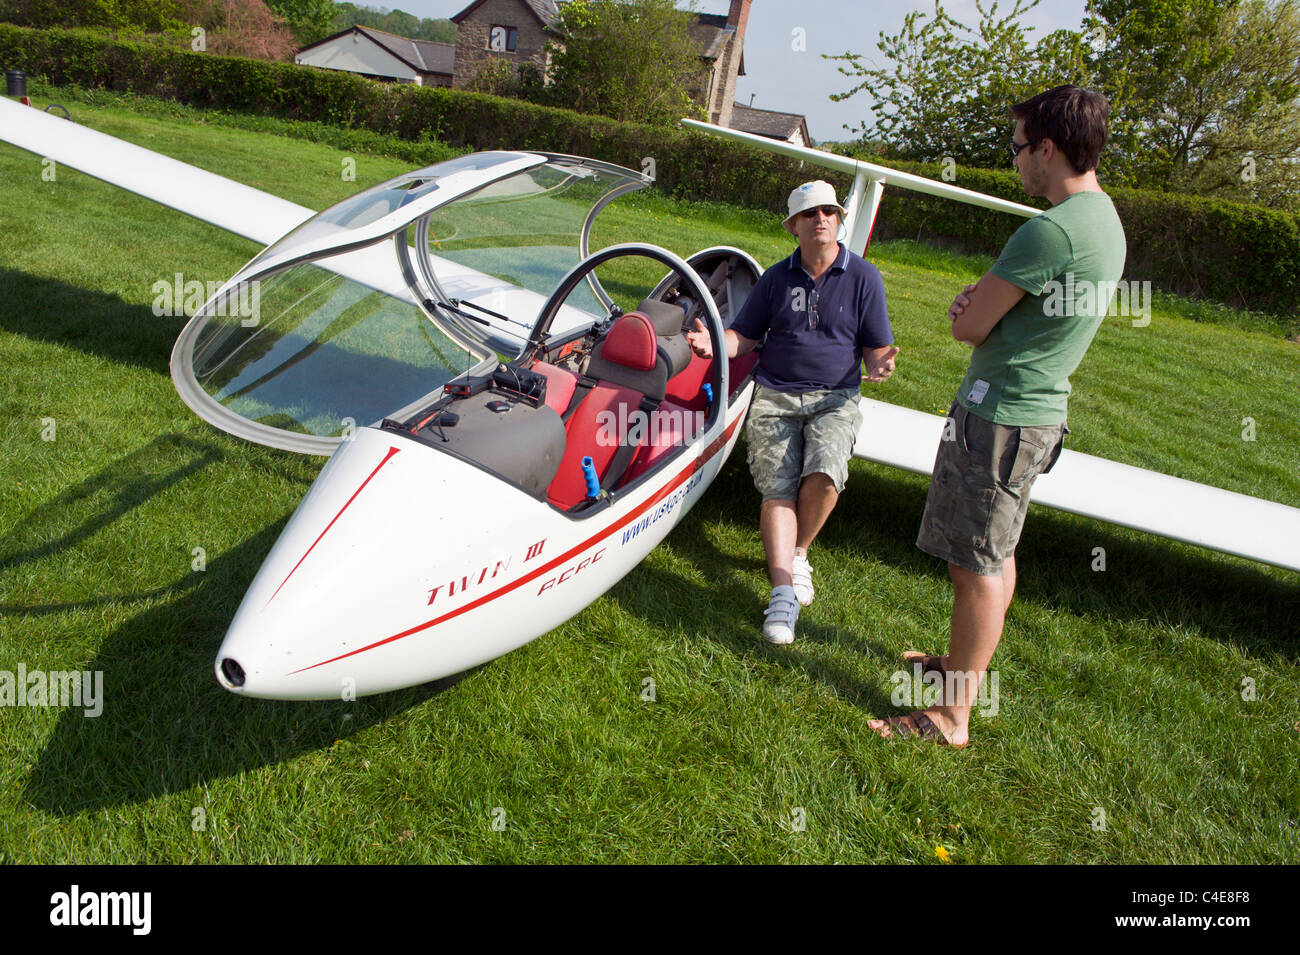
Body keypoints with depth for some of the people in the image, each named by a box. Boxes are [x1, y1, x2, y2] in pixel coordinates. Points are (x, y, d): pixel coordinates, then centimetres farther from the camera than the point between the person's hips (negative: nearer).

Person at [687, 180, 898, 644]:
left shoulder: (863, 277, 6)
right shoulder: (777, 277, 13)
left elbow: (876, 347, 6)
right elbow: (744, 335, 14)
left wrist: (879, 366, -18)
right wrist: (714, 343, -9)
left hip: (835, 397, -1)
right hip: (774, 396, 2)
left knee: (823, 474, -27)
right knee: (777, 488, -16)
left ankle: (798, 554, 0)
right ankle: (784, 589, -21)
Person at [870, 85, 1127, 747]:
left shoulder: (1050, 231, -22)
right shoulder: (1106, 222, 11)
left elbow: (968, 327, -18)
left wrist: (970, 309, 4)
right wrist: (985, 298, -6)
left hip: (997, 415, -10)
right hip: (1039, 406, 10)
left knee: (976, 565, -3)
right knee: (996, 553, 21)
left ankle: (952, 716, 8)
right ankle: (966, 663, 38)